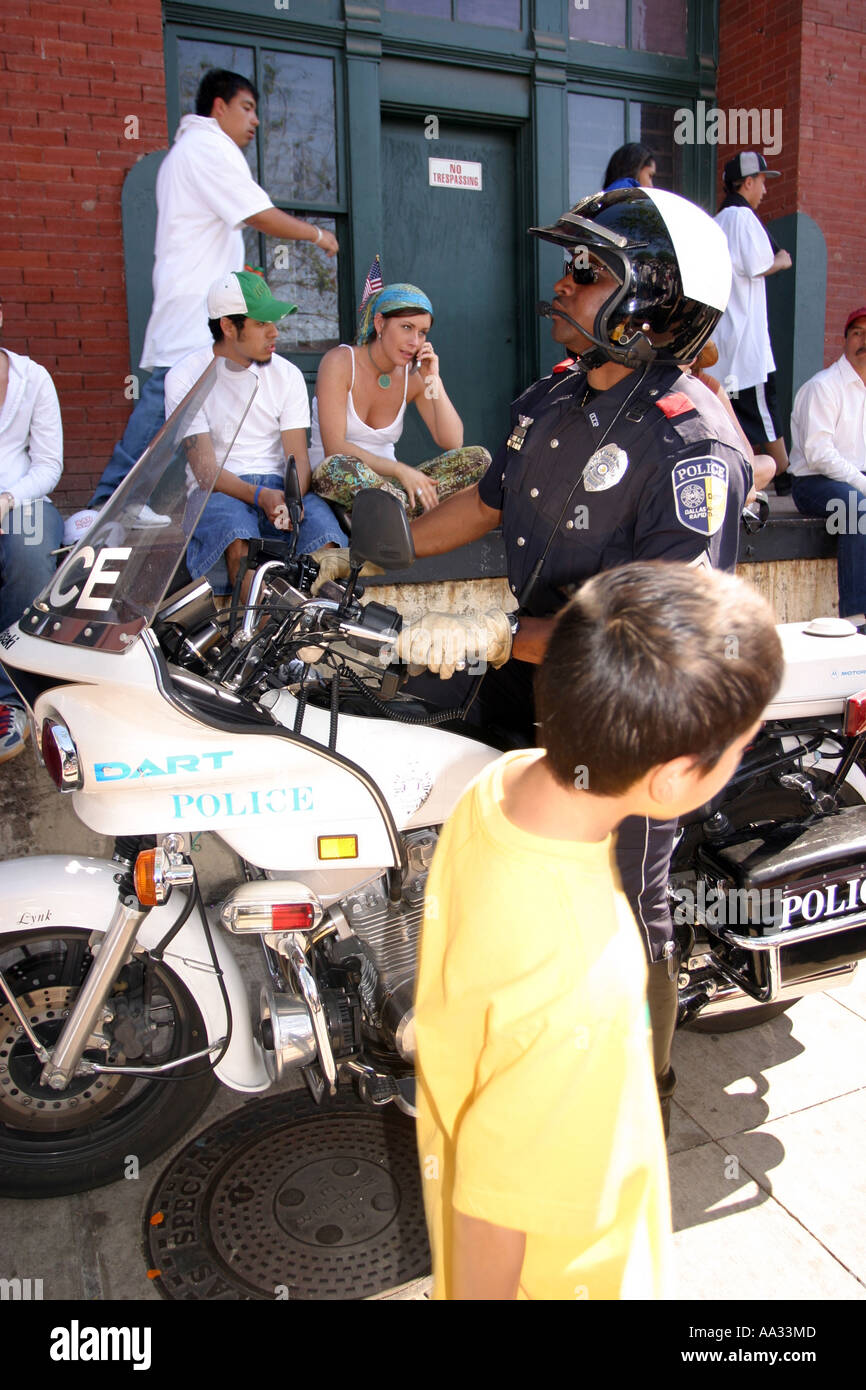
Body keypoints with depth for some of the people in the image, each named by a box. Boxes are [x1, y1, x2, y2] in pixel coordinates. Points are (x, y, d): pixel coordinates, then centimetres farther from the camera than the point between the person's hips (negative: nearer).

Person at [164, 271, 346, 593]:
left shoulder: (287, 375, 9)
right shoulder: (184, 378, 0)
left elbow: (299, 458, 2)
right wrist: (259, 496, -26)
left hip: (277, 485, 3)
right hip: (216, 491, -3)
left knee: (322, 524, -31)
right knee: (238, 536, -37)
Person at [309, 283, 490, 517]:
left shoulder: (413, 375, 4)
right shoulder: (340, 362, -10)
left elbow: (453, 443, -4)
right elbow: (334, 448, -20)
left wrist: (434, 381, -10)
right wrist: (400, 470, -26)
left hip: (385, 483, 5)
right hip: (333, 483, -4)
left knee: (478, 458, -13)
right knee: (340, 467, -41)